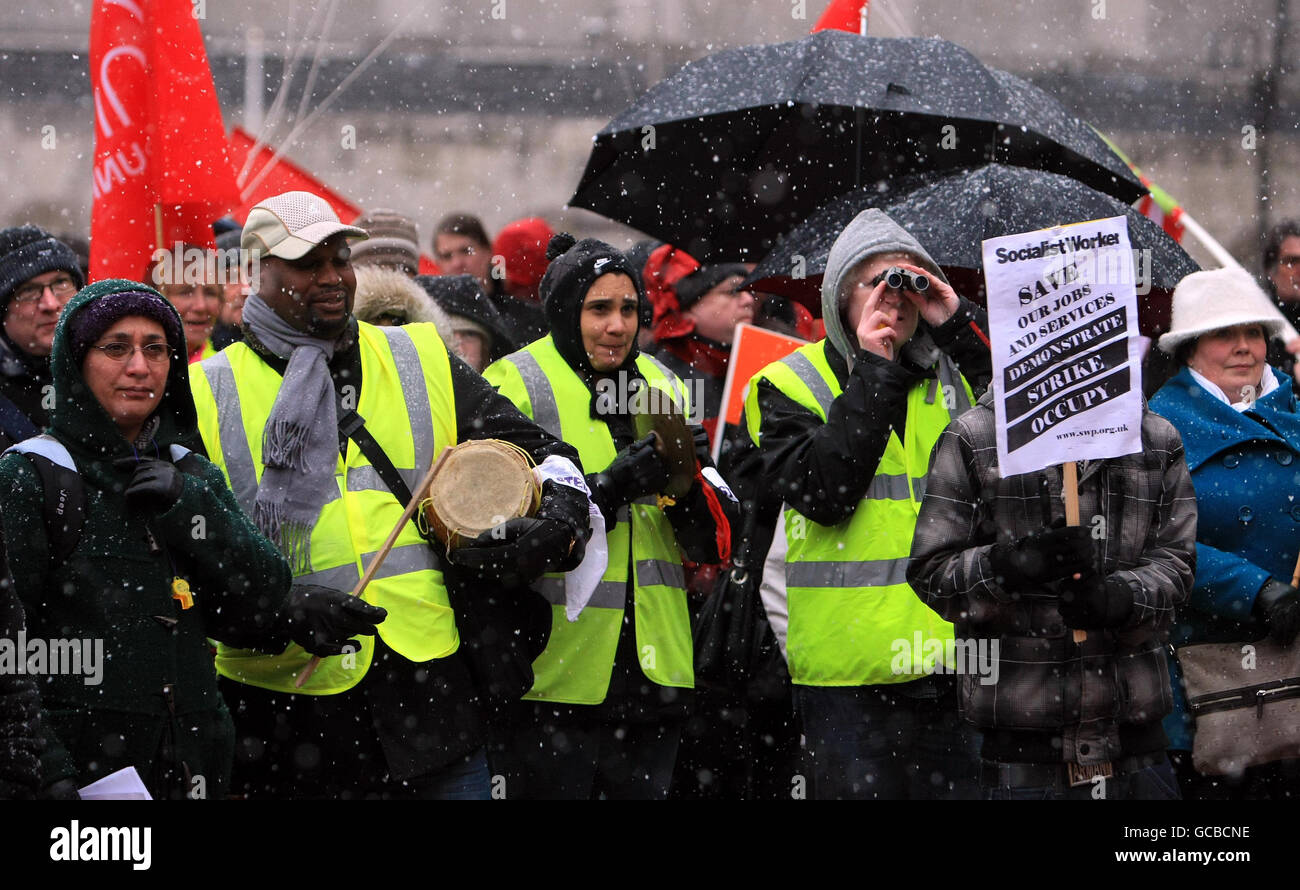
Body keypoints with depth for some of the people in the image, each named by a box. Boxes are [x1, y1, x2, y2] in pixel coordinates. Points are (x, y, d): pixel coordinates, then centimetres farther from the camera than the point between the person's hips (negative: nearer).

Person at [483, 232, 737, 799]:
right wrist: (610, 487, -22)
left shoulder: (664, 388, 14)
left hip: (652, 668, 5)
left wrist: (689, 483, -12)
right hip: (554, 678, -5)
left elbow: (715, 545, 10)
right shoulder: (515, 387, -3)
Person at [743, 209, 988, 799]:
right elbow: (823, 492, -14)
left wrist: (961, 327, -5)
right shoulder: (790, 385, 2)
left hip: (957, 662, 3)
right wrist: (873, 374, -12)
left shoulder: (957, 371, 14)